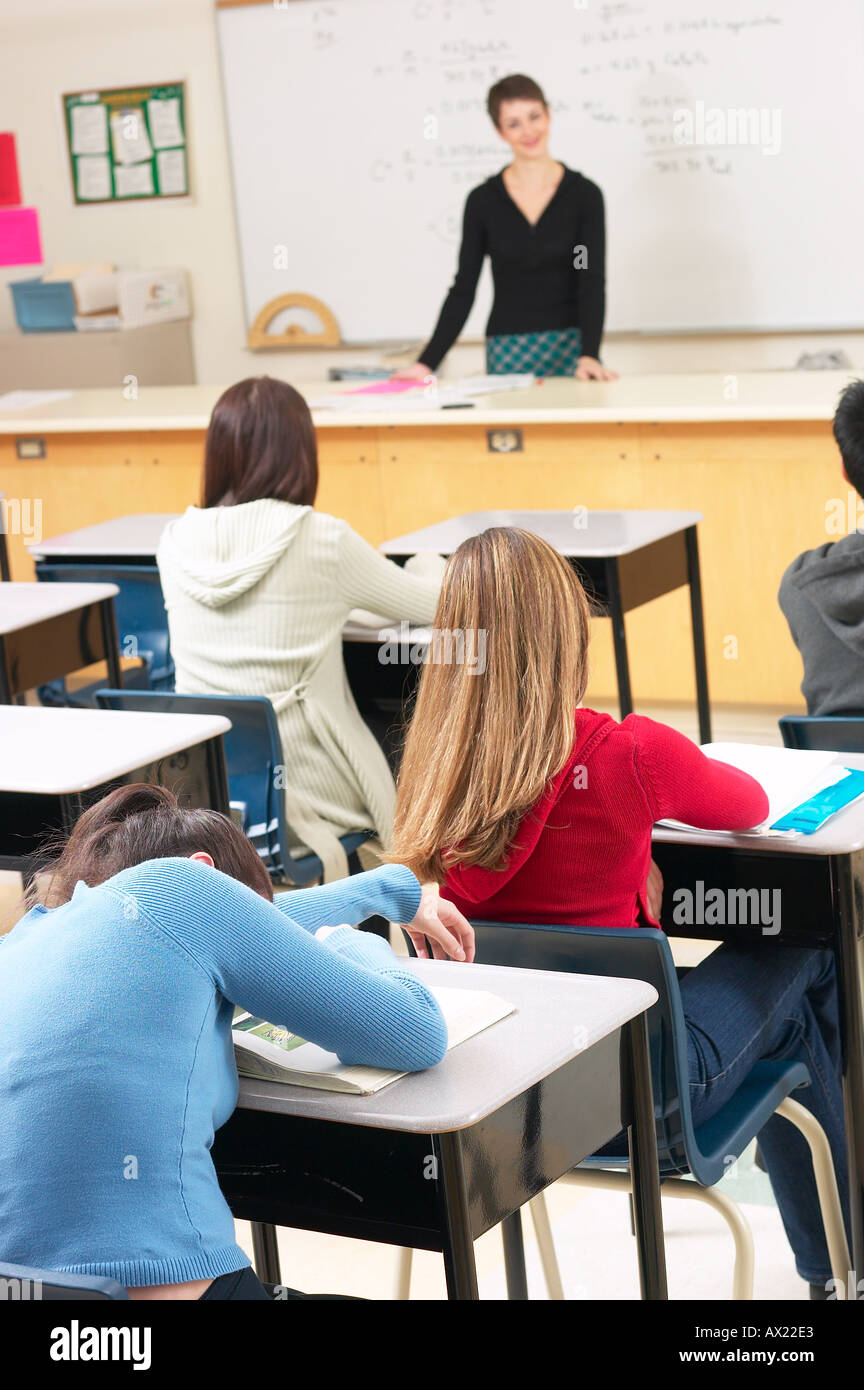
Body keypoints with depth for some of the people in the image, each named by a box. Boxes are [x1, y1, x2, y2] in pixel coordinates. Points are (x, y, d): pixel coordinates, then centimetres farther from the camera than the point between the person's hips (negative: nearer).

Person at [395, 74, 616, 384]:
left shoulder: (584, 194, 0)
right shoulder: (482, 201, 3)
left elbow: (592, 282, -8)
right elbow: (463, 290, 4)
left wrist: (589, 355, -23)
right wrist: (427, 362, -6)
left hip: (571, 348, -1)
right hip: (505, 354, 1)